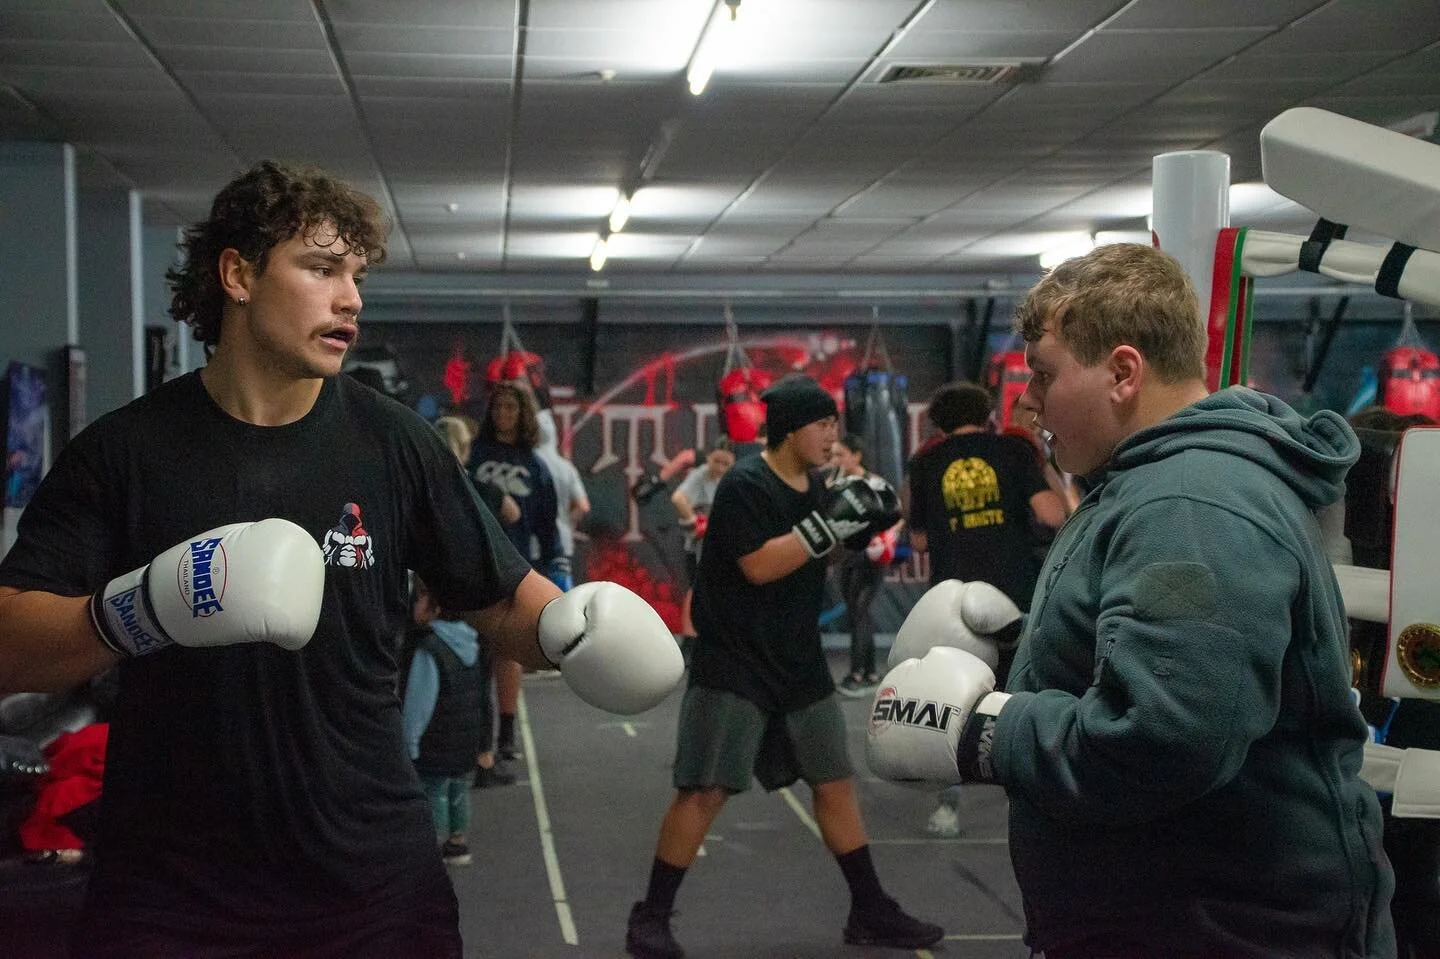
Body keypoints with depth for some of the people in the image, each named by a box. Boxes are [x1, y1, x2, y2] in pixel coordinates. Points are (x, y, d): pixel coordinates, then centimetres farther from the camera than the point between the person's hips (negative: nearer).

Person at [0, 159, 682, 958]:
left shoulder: (392, 442, -2)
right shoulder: (121, 449, -5)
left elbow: (505, 600, 2)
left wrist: (576, 628, -19)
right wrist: (144, 608, -27)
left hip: (373, 878, 1)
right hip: (165, 888, -1)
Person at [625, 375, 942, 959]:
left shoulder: (817, 486, 8)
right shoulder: (744, 485, -15)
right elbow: (759, 566, -24)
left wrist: (862, 527, 0)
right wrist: (827, 522, -24)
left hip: (800, 665, 8)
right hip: (734, 666, -8)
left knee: (835, 782, 12)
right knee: (705, 790, -8)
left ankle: (870, 912, 23)